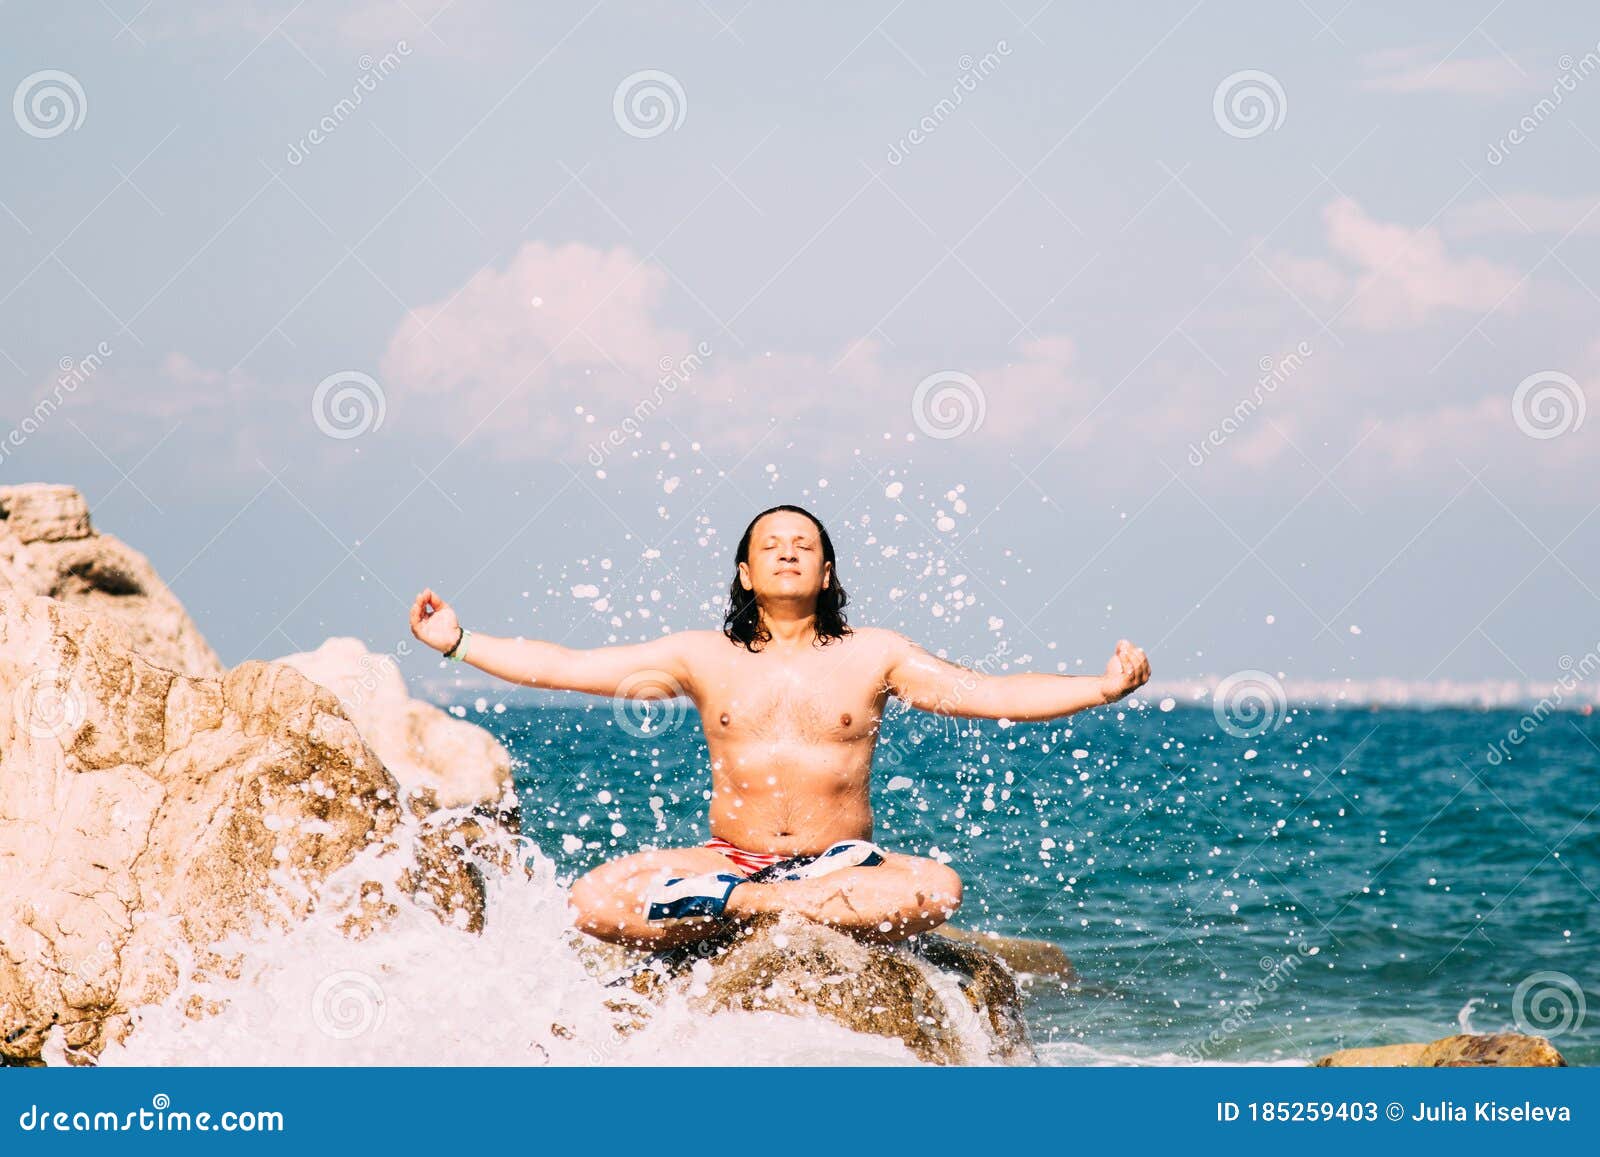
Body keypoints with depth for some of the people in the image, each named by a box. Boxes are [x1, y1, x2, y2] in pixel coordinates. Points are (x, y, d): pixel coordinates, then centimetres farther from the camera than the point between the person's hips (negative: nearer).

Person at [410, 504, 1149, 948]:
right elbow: (568, 668, 8)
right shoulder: (702, 658, 9)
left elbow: (991, 694, 0)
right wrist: (457, 643, 0)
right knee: (595, 900, -25)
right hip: (728, 859, 0)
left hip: (845, 862, 0)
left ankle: (742, 905, -25)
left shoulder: (873, 655, 6)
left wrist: (1101, 689, -14)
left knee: (936, 889, -35)